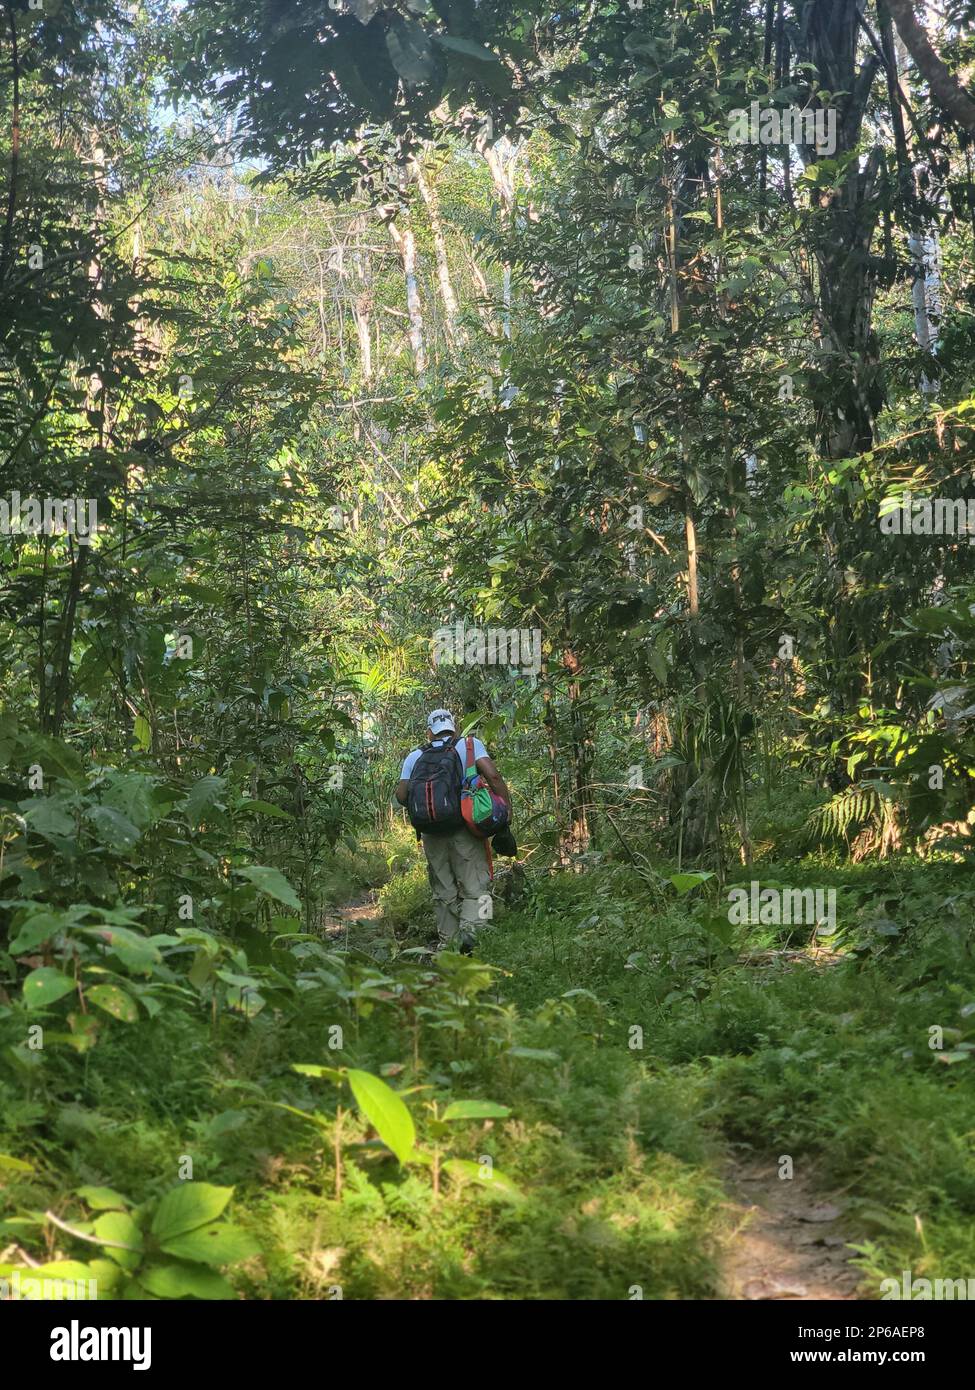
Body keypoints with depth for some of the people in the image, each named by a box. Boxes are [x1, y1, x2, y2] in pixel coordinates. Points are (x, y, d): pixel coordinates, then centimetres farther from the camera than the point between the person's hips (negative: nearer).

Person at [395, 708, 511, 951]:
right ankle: (471, 929, -24)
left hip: (431, 832, 3)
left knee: (443, 892, 11)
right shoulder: (470, 745, 7)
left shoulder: (414, 757, 14)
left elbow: (401, 796, 4)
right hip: (464, 827, -3)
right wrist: (507, 808, -3)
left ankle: (449, 943, 10)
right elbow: (493, 775, -8)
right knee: (475, 887, -1)